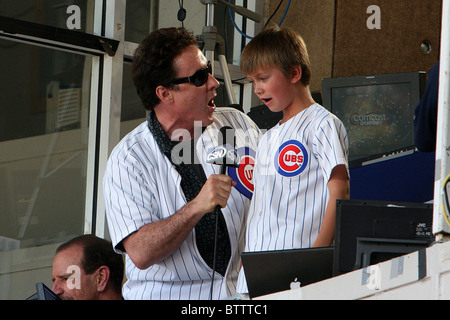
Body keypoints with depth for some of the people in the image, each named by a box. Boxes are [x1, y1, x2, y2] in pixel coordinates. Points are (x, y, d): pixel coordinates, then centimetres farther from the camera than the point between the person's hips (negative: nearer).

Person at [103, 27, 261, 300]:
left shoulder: (238, 125, 7)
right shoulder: (128, 159, -5)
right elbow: (140, 252, -15)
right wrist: (197, 207, -24)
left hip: (239, 288, 2)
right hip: (165, 293, -2)